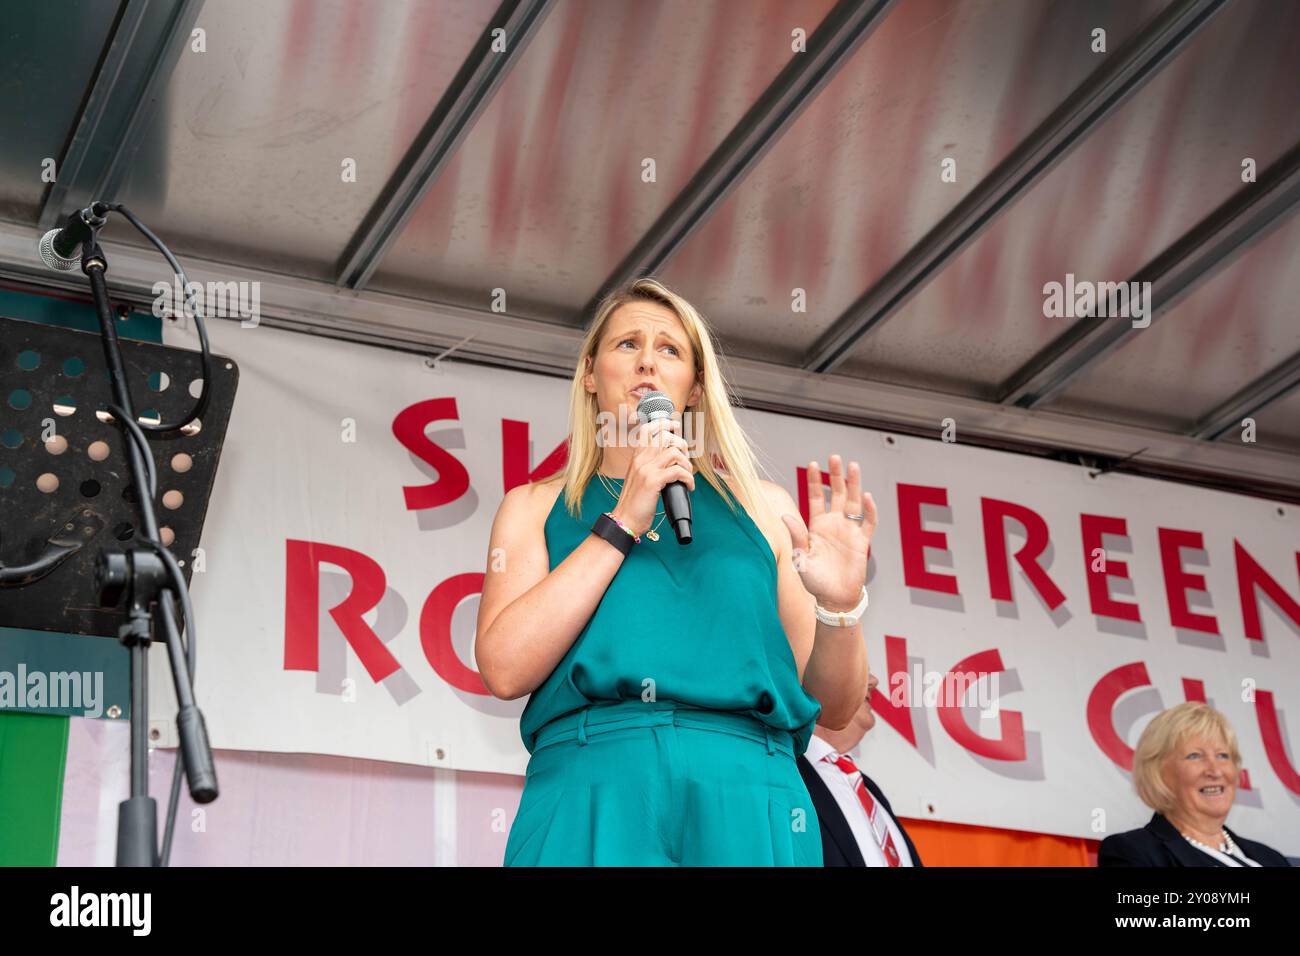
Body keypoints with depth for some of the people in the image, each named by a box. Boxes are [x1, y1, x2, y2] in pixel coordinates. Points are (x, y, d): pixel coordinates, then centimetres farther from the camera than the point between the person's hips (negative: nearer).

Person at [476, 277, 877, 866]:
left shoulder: (763, 507, 16)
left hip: (748, 800, 1)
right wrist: (623, 524, -4)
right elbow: (504, 669, -3)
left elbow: (834, 706, 13)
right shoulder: (535, 507, 15)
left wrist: (840, 608, -8)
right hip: (589, 795, -1)